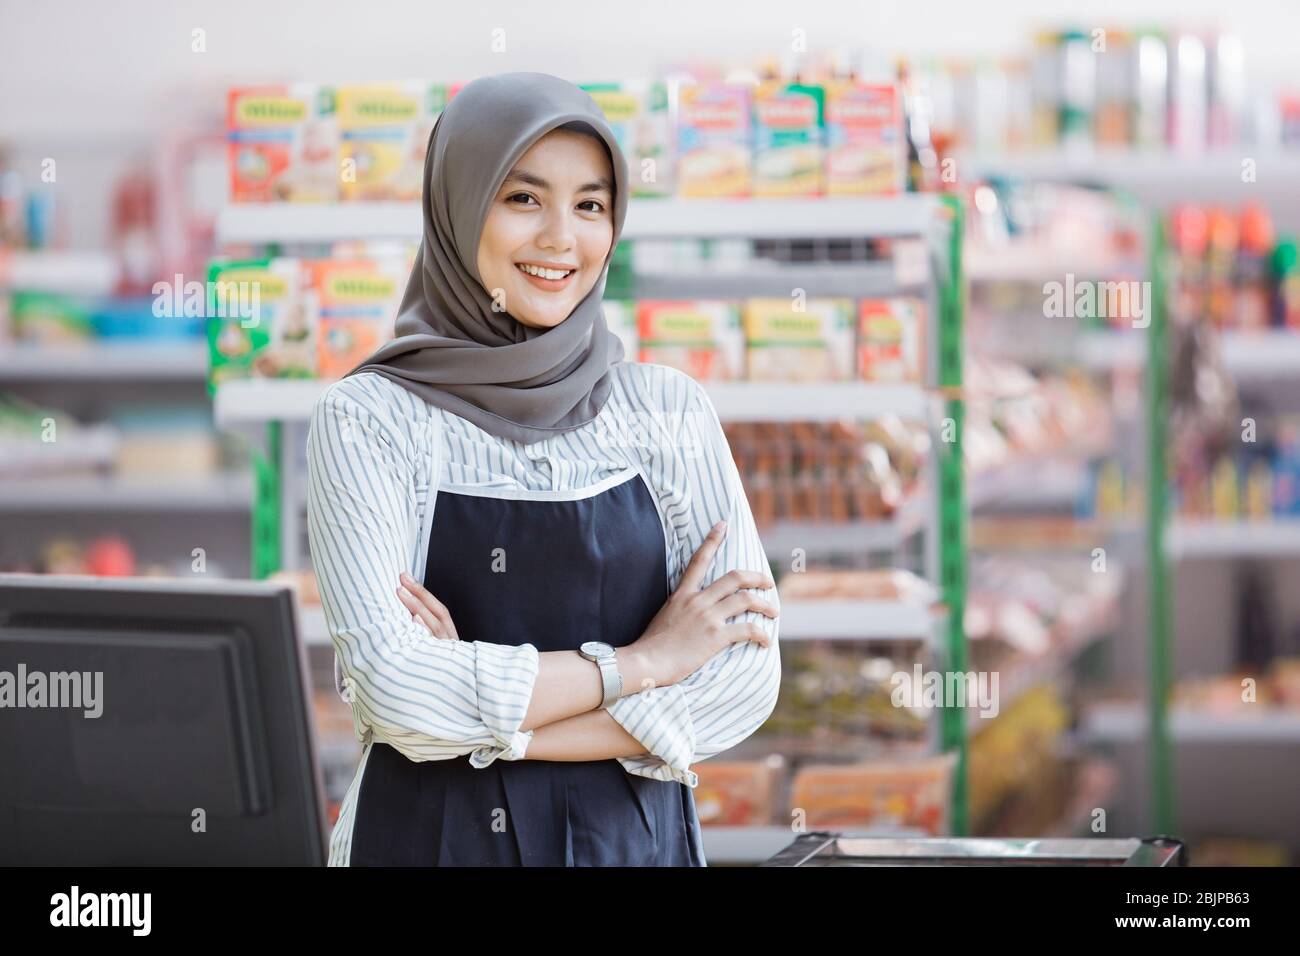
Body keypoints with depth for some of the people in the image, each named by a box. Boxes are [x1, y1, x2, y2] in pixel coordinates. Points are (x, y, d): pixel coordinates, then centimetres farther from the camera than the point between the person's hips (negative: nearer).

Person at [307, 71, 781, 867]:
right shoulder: (369, 419, -8)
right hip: (434, 835, -2)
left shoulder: (669, 409, -1)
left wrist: (495, 724, -15)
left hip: (634, 836, 2)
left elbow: (745, 680, -7)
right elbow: (394, 687, -17)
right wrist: (638, 662, -12)